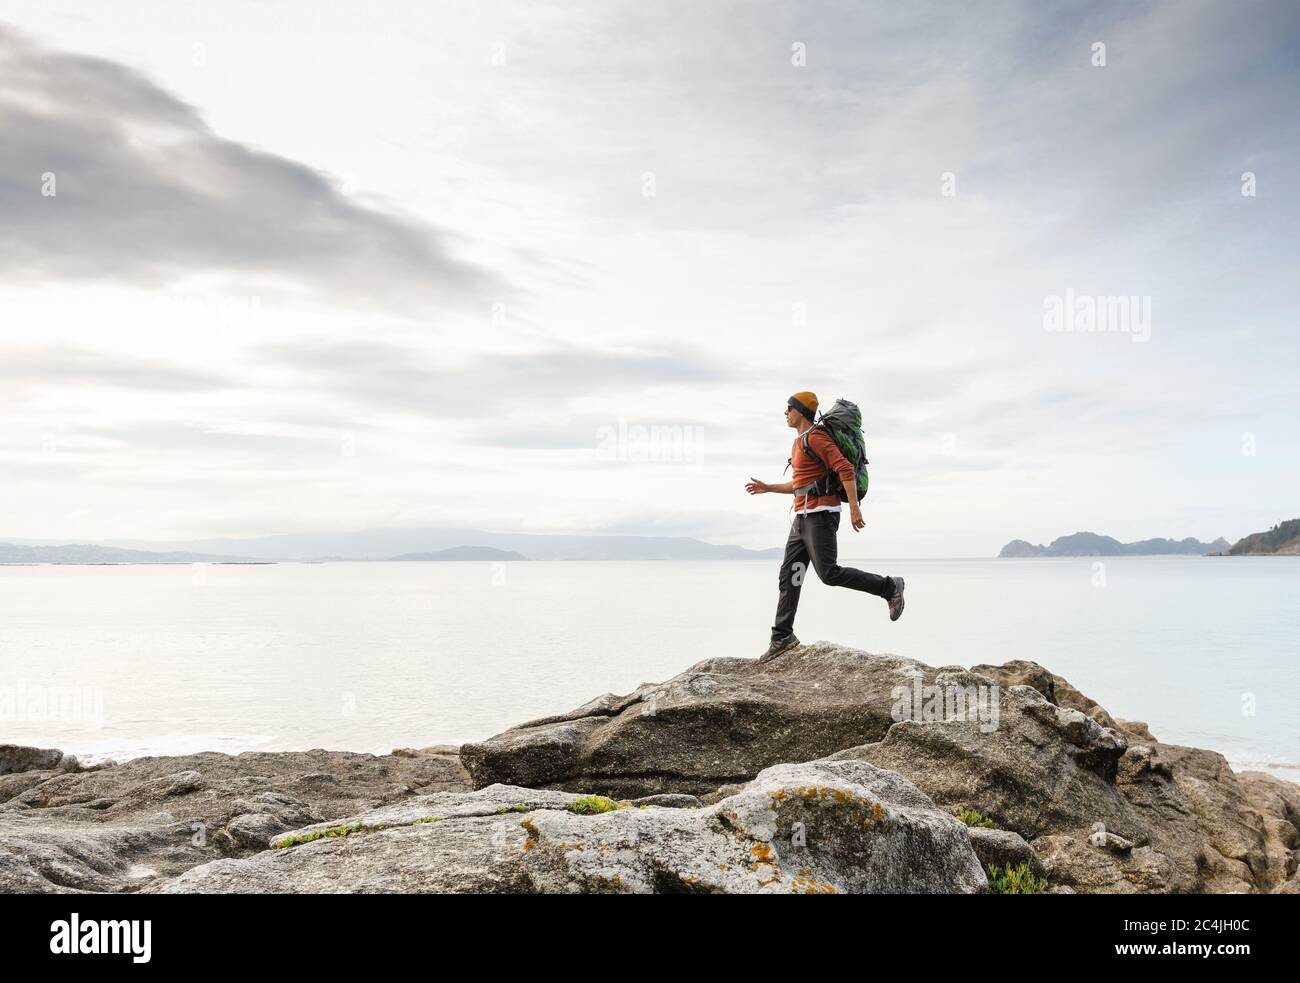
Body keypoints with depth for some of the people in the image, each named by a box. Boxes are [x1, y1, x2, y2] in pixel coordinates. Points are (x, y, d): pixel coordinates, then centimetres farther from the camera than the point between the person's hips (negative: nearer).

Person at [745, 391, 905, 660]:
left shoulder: (816, 438, -11)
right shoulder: (800, 442, 21)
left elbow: (845, 469, -21)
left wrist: (854, 508, -27)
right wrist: (768, 488, 28)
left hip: (821, 514, -10)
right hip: (803, 517, 10)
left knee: (829, 573, -15)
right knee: (789, 576, 5)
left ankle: (889, 588, 0)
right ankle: (782, 636, 8)